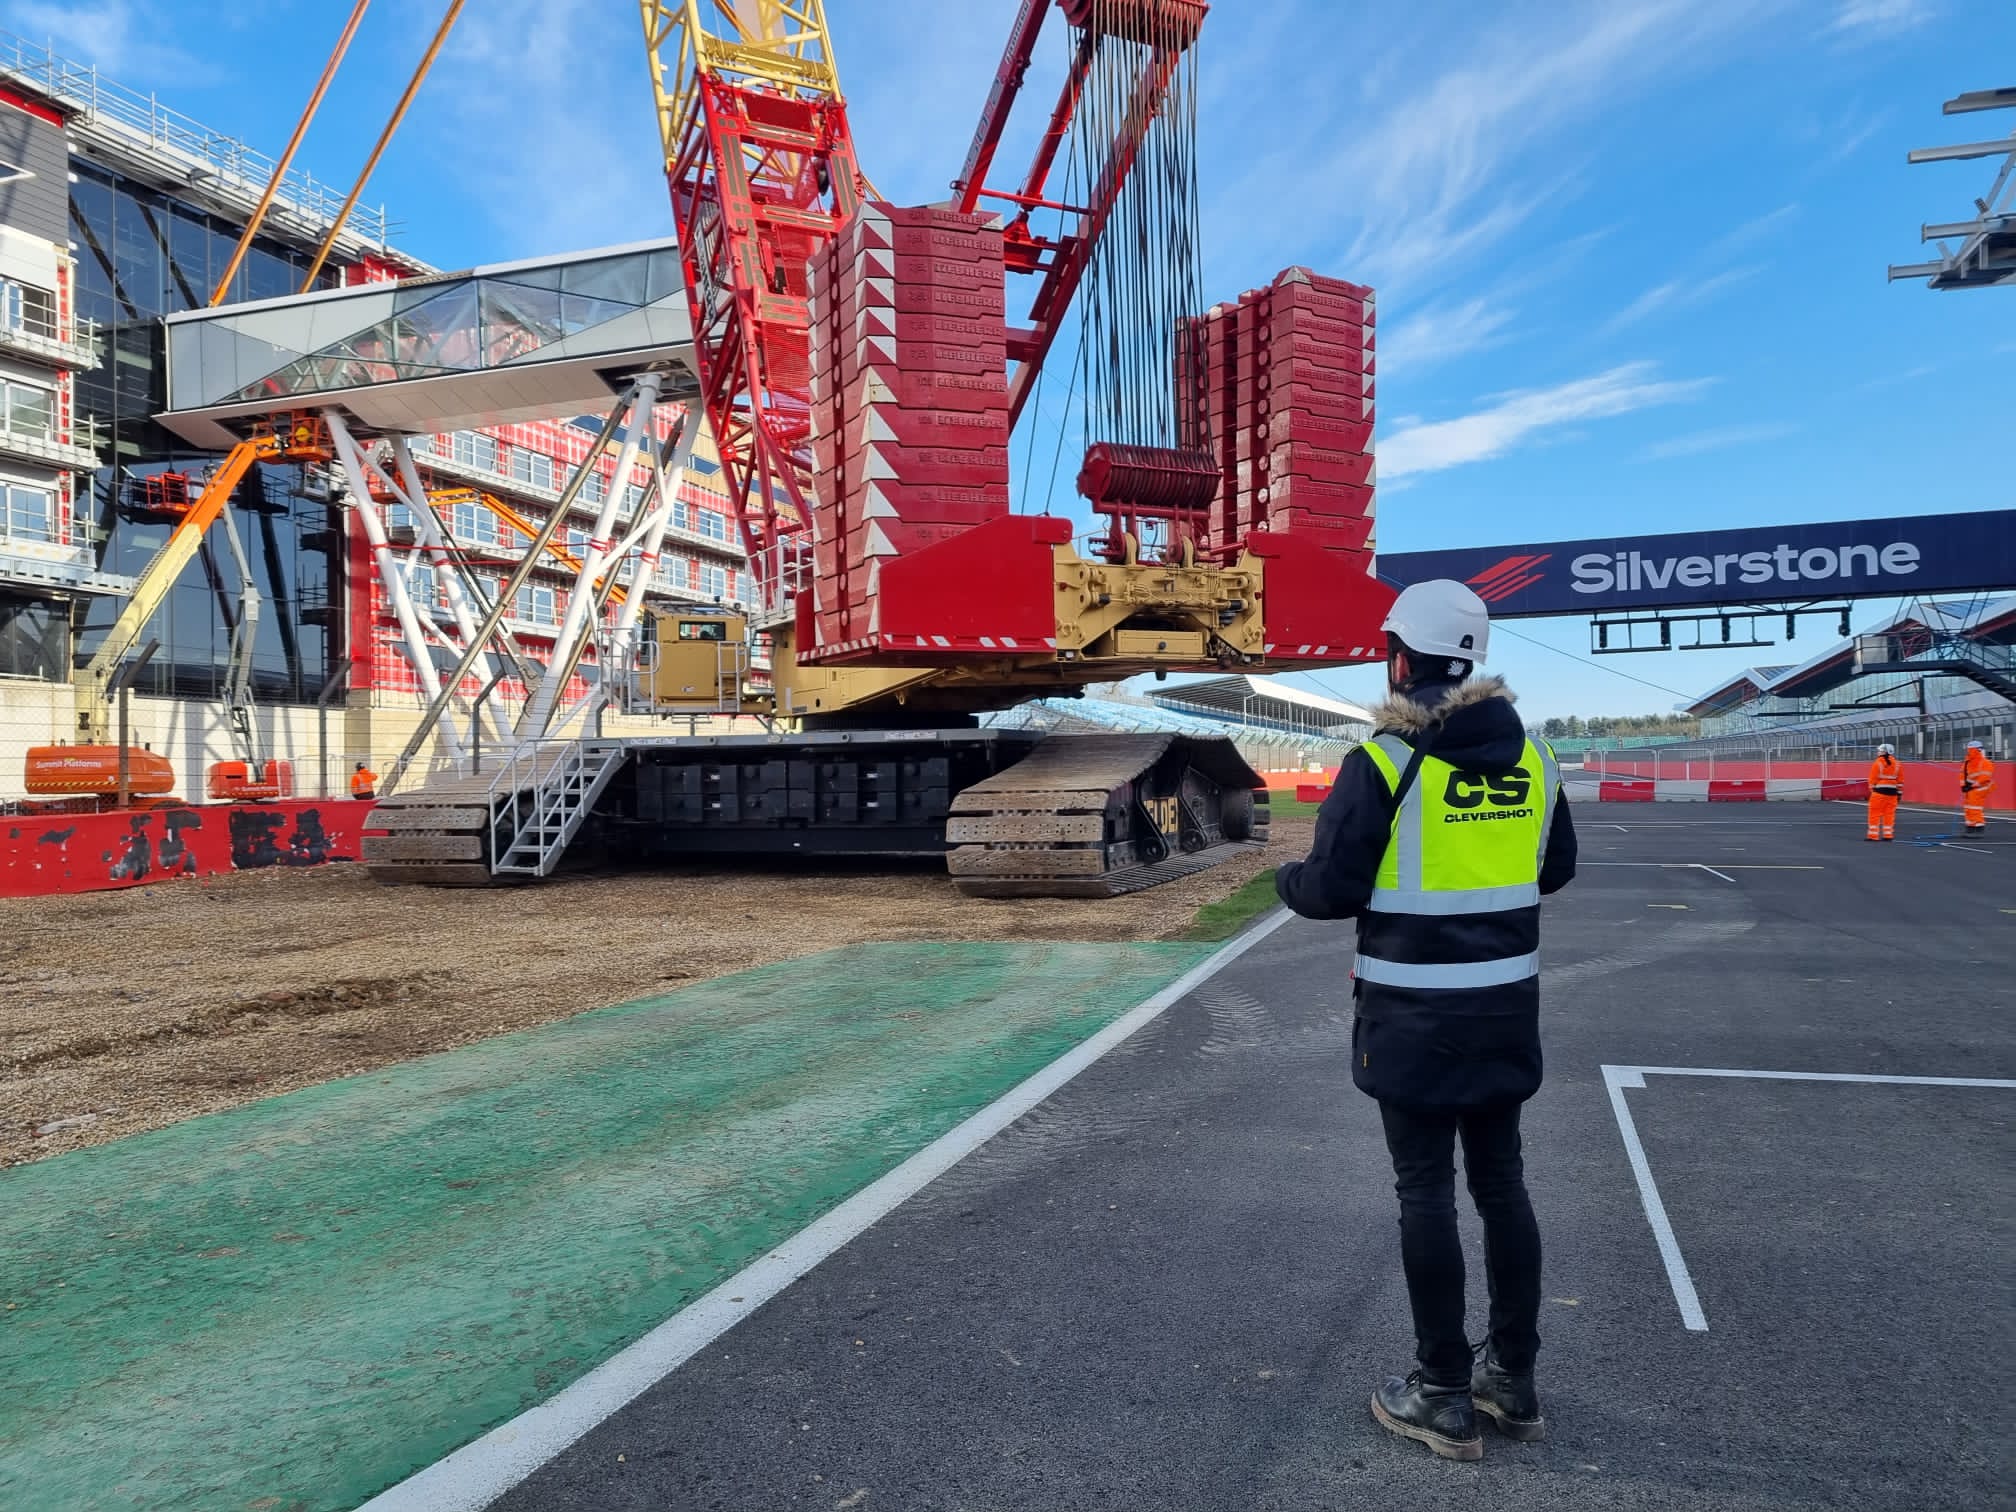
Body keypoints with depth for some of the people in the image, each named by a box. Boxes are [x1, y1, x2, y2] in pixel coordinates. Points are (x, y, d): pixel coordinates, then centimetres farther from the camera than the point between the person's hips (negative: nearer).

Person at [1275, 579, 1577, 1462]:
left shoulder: (1382, 763, -15)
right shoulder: (1529, 754, 3)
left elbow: (1332, 891, -14)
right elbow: (1555, 868, 13)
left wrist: (1286, 879, 8)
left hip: (1415, 1013, -5)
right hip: (1506, 1004, 6)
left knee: (1425, 1191, 4)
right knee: (1500, 1181, 15)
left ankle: (1444, 1397, 16)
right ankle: (1513, 1380, 28)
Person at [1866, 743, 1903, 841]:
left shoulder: (1877, 763, -8)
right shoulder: (1897, 764, 7)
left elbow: (1872, 779, -7)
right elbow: (1900, 780, 10)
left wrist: (1872, 791, 3)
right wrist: (1899, 793, 15)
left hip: (1879, 791, -5)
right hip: (1892, 792, 5)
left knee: (1875, 814, 0)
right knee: (1889, 814, 9)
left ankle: (1873, 835, -1)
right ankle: (1888, 835, 9)